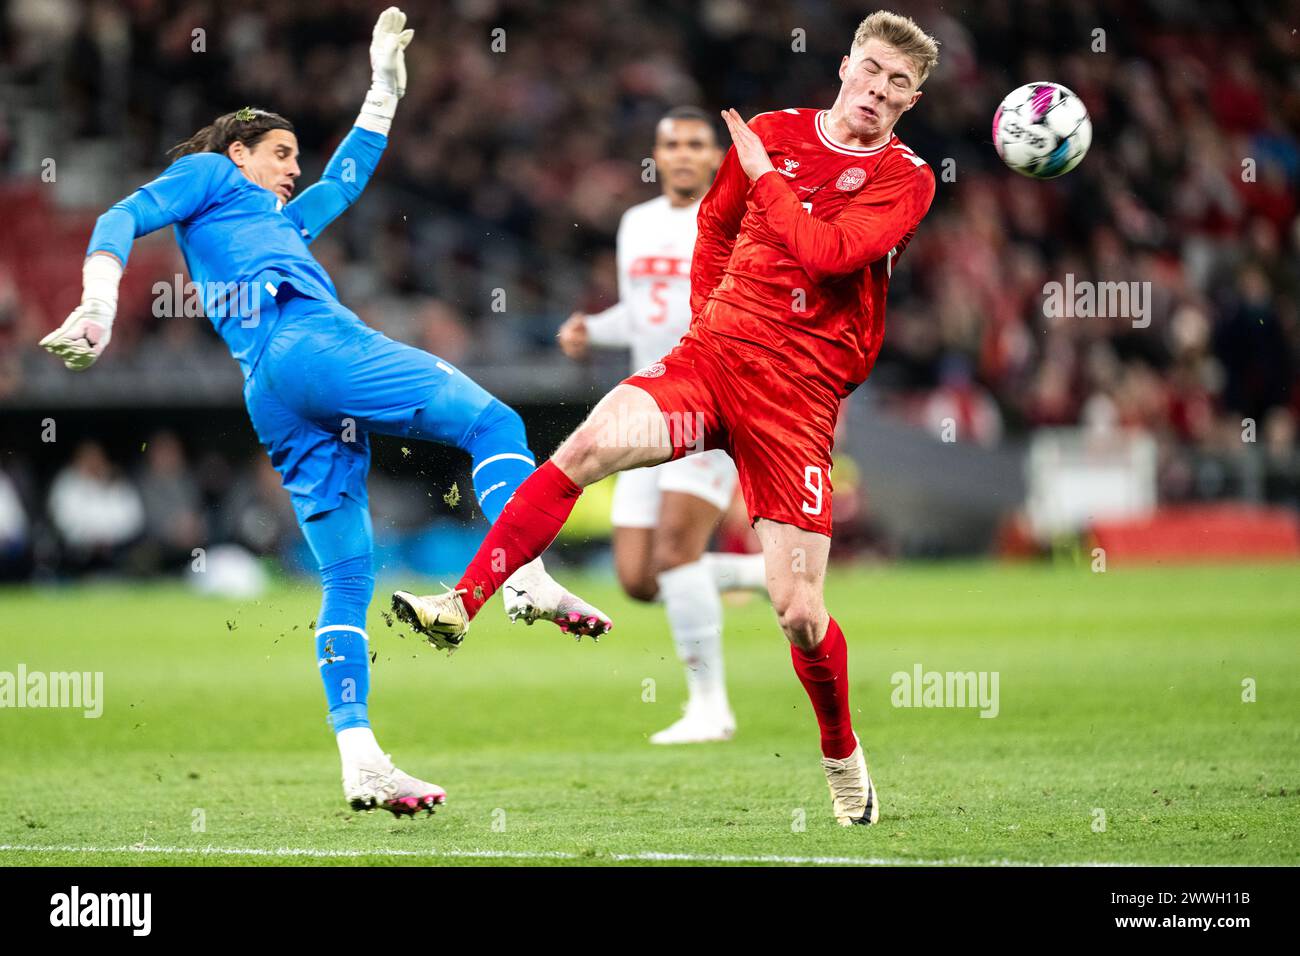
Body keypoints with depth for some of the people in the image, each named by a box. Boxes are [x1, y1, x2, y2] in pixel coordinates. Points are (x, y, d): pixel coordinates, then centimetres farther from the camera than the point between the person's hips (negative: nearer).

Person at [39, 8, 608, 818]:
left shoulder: (283, 220, 39)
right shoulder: (209, 177, 17)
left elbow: (349, 175, 52)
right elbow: (125, 218, 1)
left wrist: (386, 84, 55)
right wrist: (101, 299, -17)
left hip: (277, 404, 8)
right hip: (305, 341, -8)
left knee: (348, 575, -1)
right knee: (492, 423, -9)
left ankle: (360, 759, -12)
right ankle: (528, 576, -32)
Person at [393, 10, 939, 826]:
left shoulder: (905, 179, -2)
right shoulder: (776, 132, 10)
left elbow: (826, 253, -18)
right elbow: (715, 225, 26)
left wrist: (763, 175, -9)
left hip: (800, 392, -3)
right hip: (710, 356, 3)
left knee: (799, 613, -6)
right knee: (589, 445, -26)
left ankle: (843, 757, 21)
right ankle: (461, 606, -25)